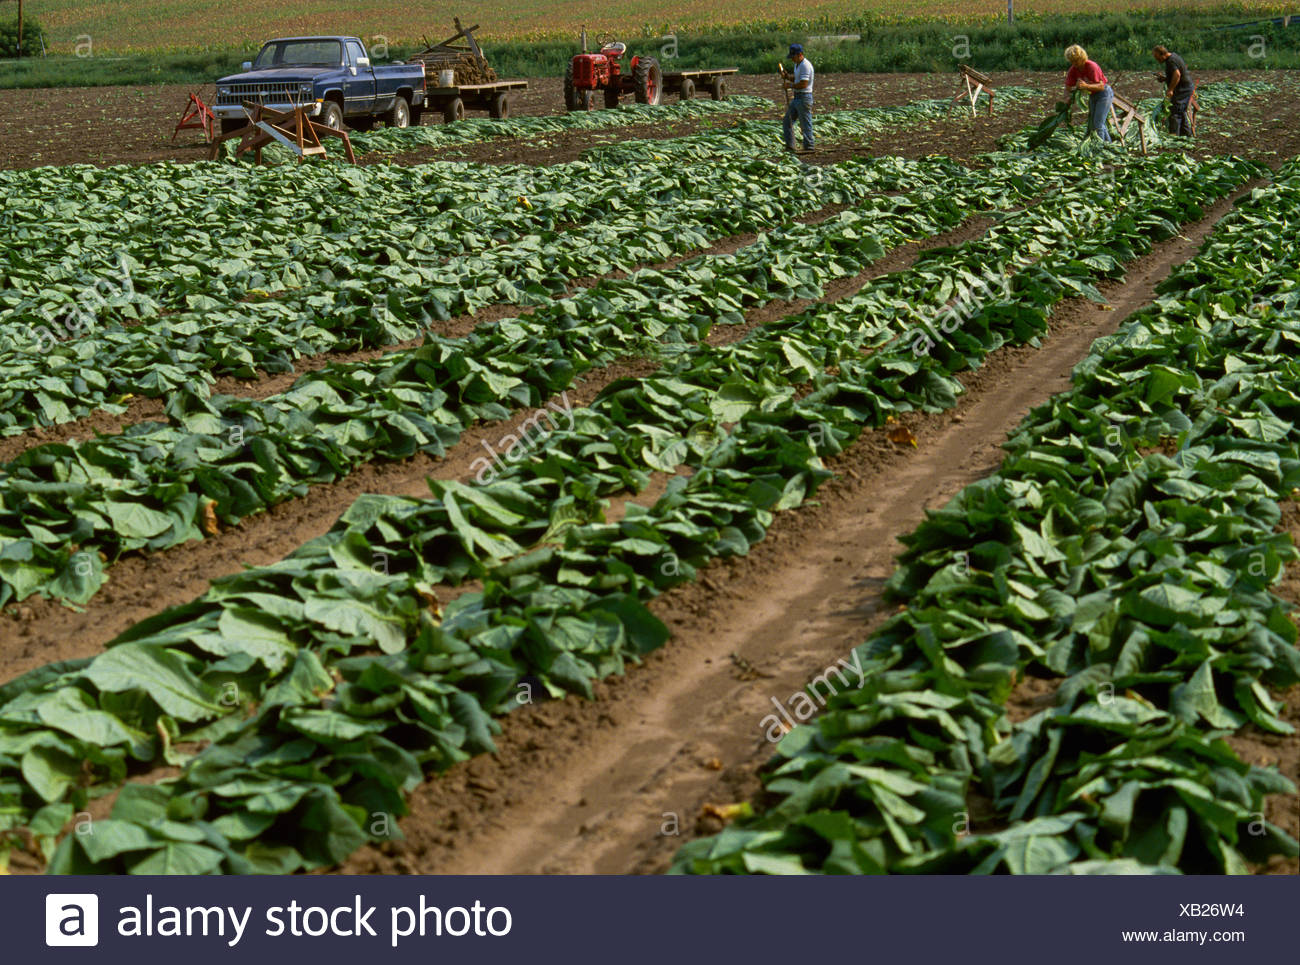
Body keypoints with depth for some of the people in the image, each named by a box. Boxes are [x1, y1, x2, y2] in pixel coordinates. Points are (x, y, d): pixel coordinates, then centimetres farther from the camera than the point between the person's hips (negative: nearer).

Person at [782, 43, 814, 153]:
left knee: (805, 124, -3)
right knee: (788, 120, 12)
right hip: (796, 98, 10)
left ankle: (809, 147, 3)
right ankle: (790, 145, 17)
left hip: (804, 98, -10)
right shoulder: (797, 64, 13)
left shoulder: (805, 65, -19)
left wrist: (790, 86, -13)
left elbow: (803, 84, -25)